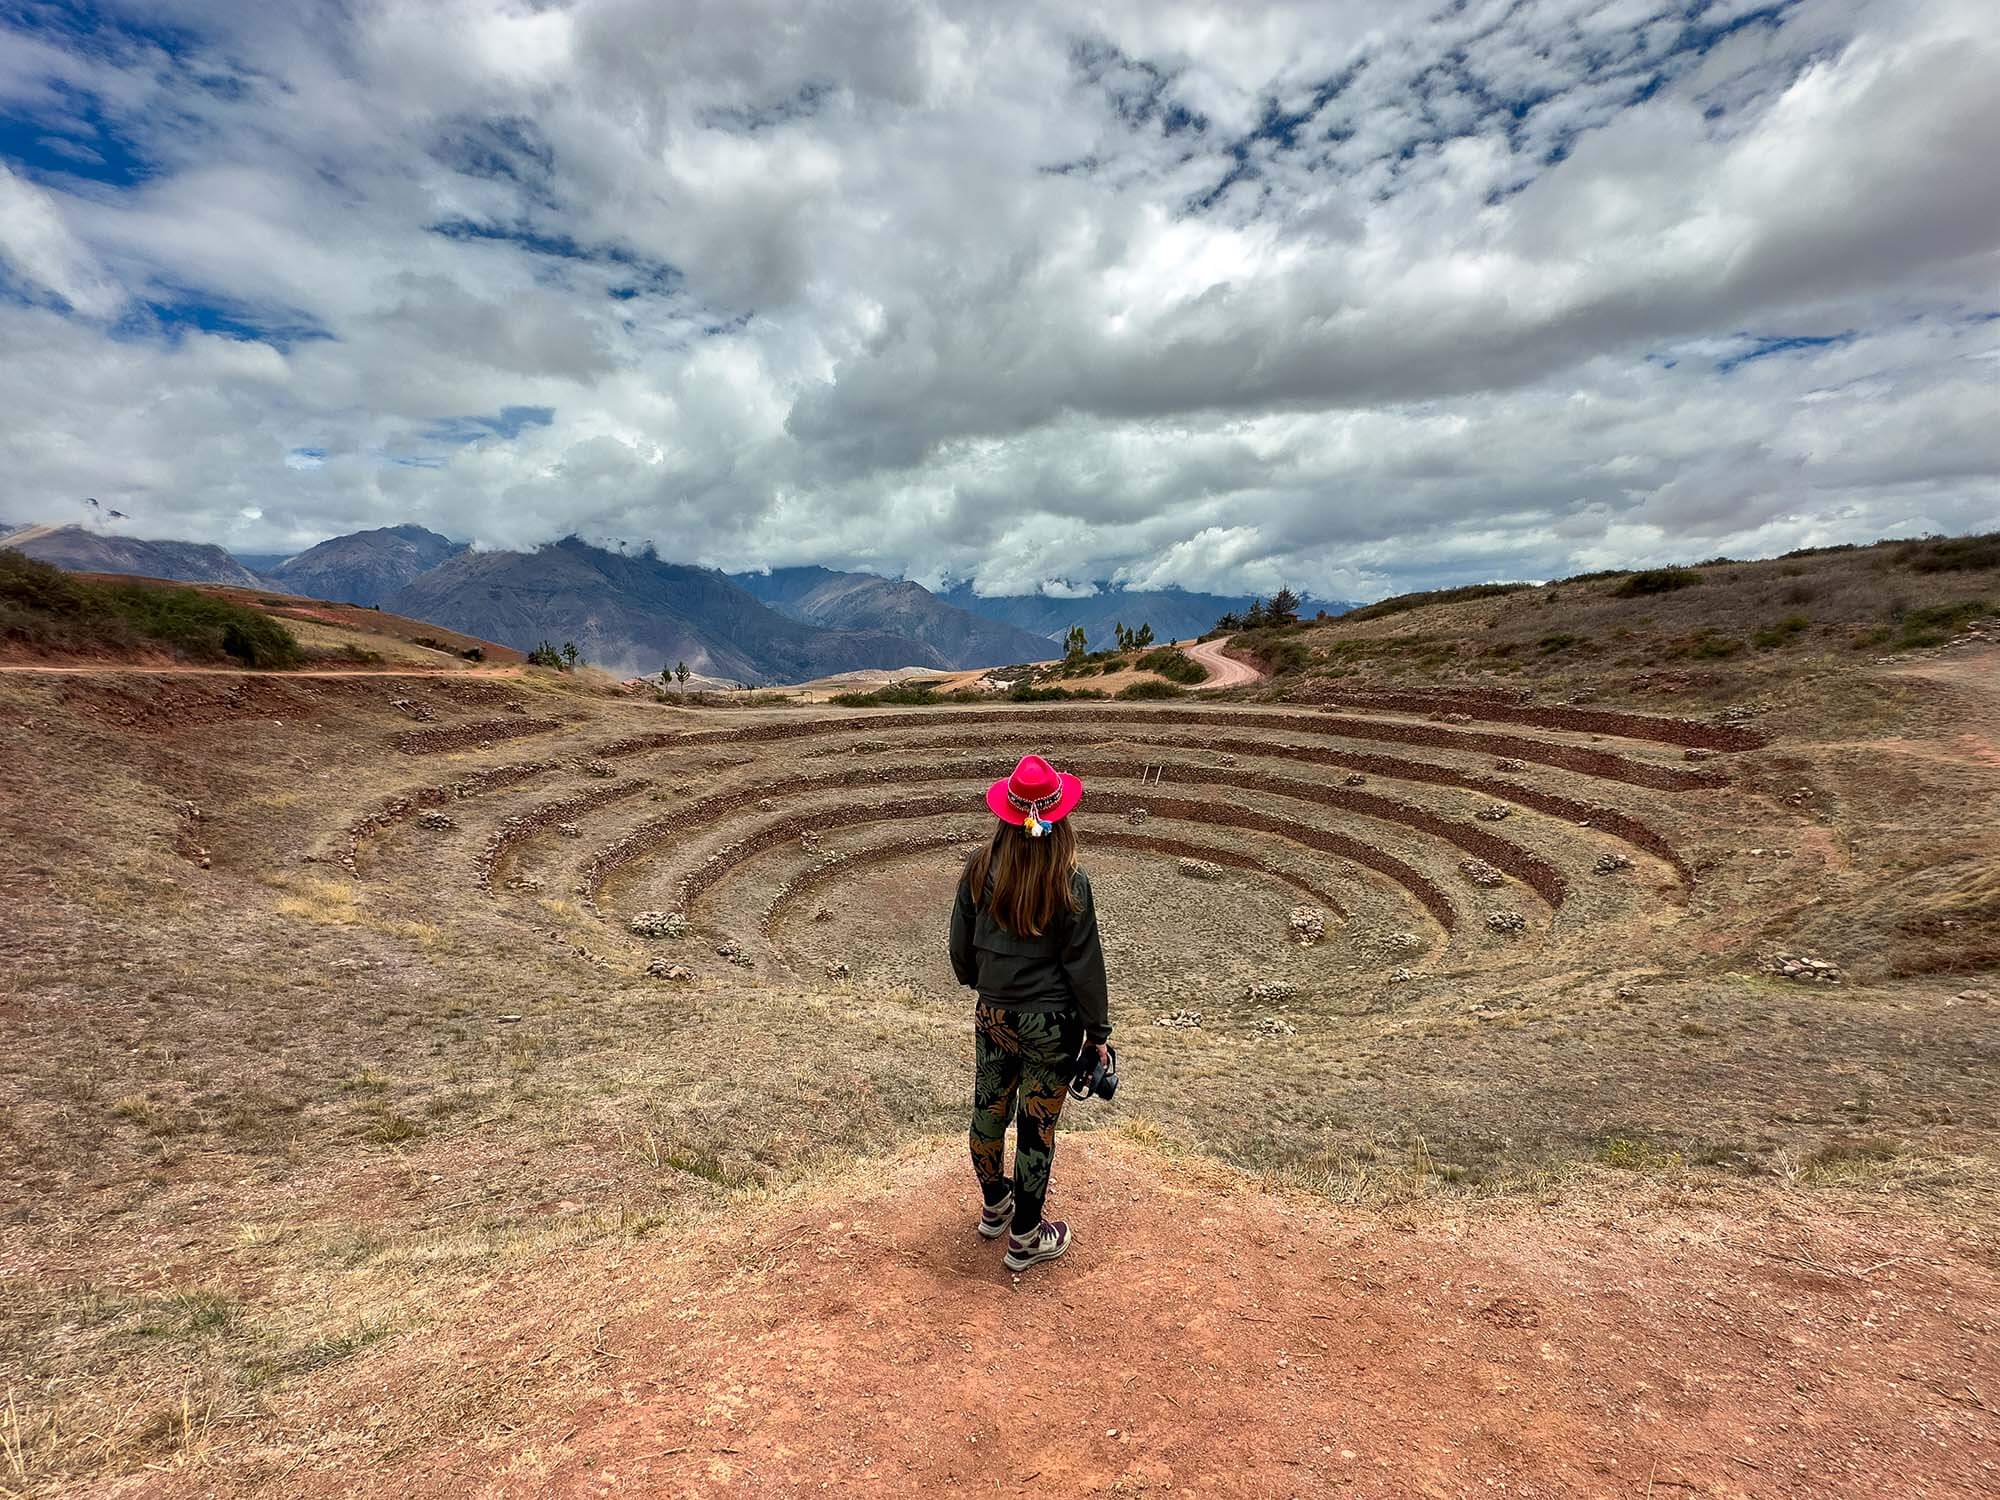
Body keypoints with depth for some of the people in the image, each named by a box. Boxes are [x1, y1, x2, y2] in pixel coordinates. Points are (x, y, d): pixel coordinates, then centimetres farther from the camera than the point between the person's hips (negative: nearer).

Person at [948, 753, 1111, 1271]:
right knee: (1036, 1127, 12)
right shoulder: (1068, 883, -19)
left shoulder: (979, 870, -9)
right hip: (1051, 1023, -4)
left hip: (993, 1015, 4)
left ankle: (995, 1207, 46)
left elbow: (961, 949, 1)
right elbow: (1084, 964, -12)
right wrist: (1098, 1029, 1)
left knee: (988, 1112, 22)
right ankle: (1025, 1237, 30)